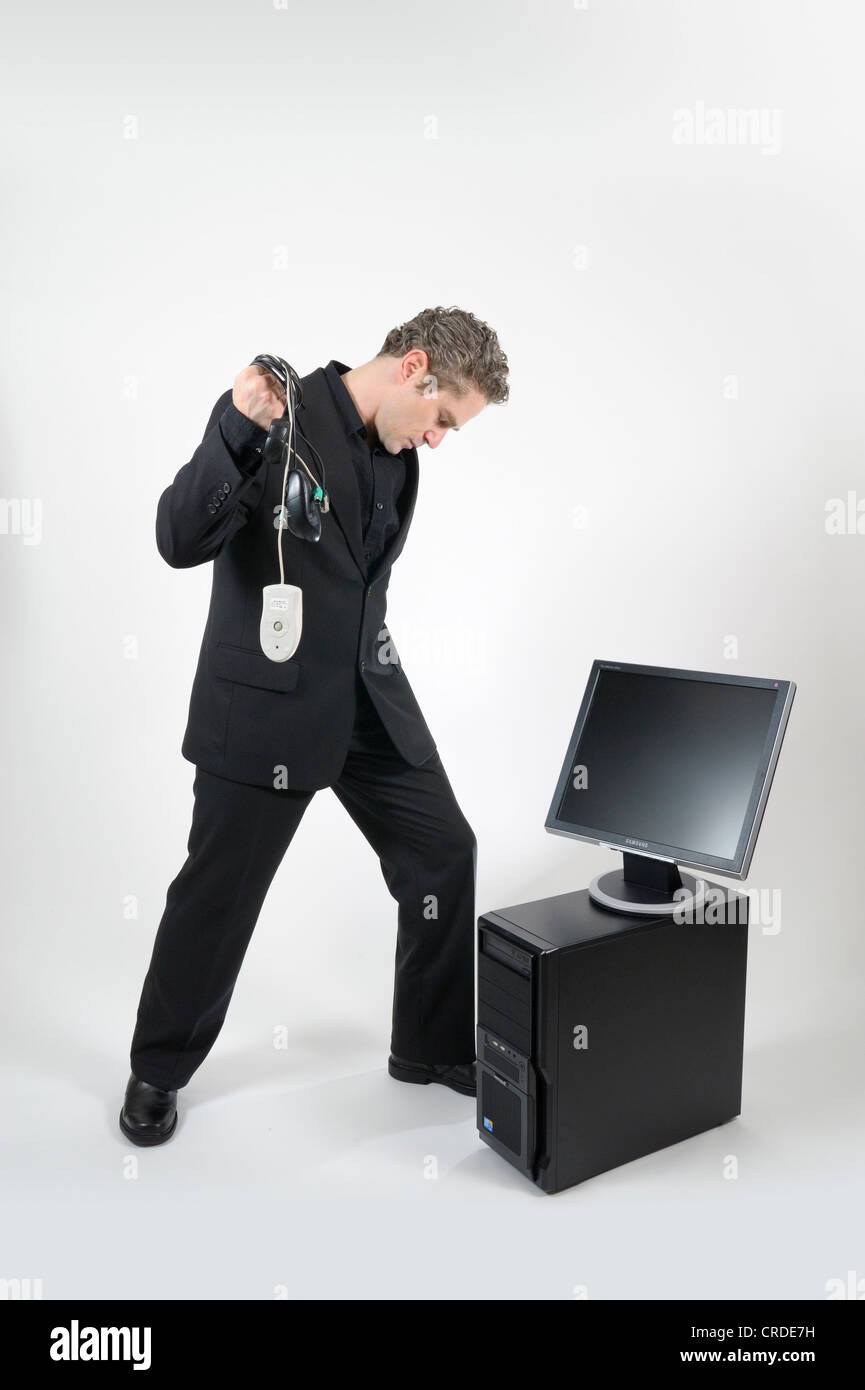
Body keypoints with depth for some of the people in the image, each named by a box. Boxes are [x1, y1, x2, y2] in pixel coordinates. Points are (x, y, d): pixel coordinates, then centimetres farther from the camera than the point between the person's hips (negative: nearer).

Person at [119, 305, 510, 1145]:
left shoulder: (397, 454, 9)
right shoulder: (272, 418, -13)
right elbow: (179, 542, -21)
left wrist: (374, 663, 16)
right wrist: (239, 427, -33)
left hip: (369, 699, 7)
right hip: (264, 706, -6)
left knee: (446, 855, 6)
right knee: (217, 894, 6)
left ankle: (433, 1046, 27)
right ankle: (157, 1072, 31)